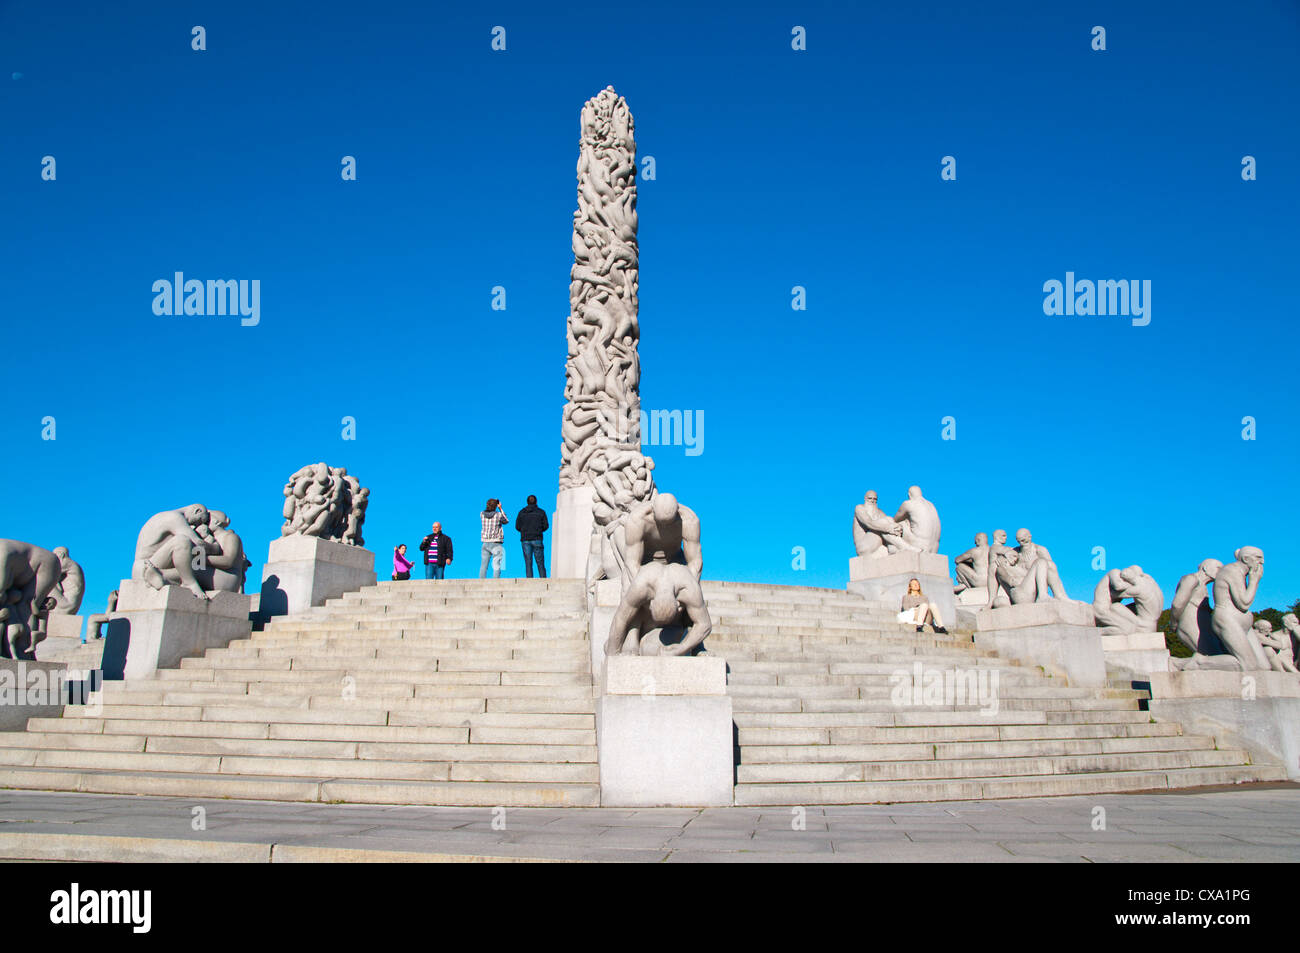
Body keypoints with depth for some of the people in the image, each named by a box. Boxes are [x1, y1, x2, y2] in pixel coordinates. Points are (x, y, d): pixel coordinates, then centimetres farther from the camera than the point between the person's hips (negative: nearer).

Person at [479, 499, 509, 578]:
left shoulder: (482, 514, 1)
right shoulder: (498, 515, -10)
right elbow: (506, 521, 10)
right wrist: (500, 509, 11)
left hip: (485, 543, 4)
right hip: (495, 544, -4)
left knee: (483, 565, 9)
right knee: (496, 566, -4)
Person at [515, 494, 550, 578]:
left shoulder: (521, 512, 7)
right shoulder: (541, 512, 4)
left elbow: (517, 527, 4)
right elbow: (546, 526, 1)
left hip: (525, 539, 1)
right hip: (537, 539, -1)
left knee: (528, 563, 0)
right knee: (540, 563, 2)